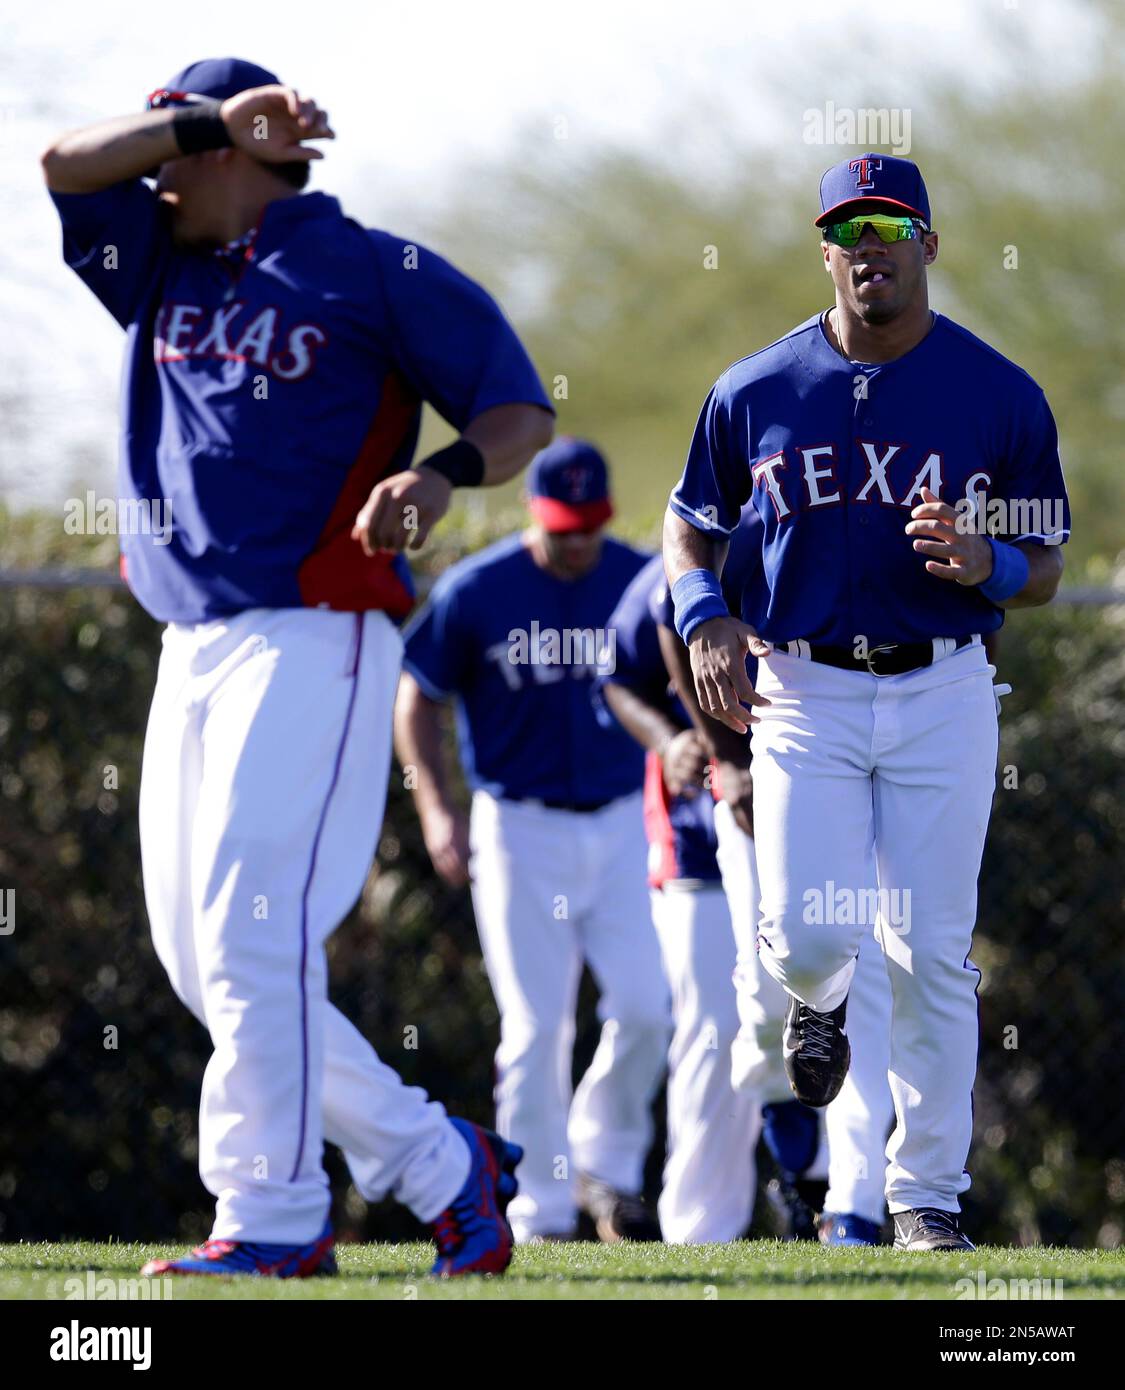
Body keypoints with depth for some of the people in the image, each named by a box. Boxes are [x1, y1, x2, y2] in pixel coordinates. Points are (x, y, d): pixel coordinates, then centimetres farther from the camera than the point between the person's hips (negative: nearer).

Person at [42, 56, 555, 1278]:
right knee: (195, 954, 5)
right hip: (191, 649, 8)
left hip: (314, 640, -8)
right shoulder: (166, 269, 19)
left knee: (251, 929, -16)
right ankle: (439, 1165, 11)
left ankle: (269, 1223, -12)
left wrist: (441, 474, -23)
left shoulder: (375, 274, -1)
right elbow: (66, 166, 8)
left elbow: (524, 416, -4)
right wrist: (212, 122, 1)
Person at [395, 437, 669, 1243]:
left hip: (620, 825, 2)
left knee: (644, 1007, -8)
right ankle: (541, 1214, 4)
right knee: (536, 1026, -4)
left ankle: (607, 1165, 16)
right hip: (520, 829, -2)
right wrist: (437, 808, -8)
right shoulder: (476, 592, -6)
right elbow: (418, 699, 2)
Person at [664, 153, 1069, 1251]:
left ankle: (926, 1191, 12)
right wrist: (704, 616, -8)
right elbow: (689, 527, 13)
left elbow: (1045, 571, 5)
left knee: (935, 955, -1)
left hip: (944, 694, 0)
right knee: (806, 937, -12)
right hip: (806, 693, 0)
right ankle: (819, 999, 27)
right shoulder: (754, 394, 2)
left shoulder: (1002, 397, -1)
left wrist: (985, 565, -19)